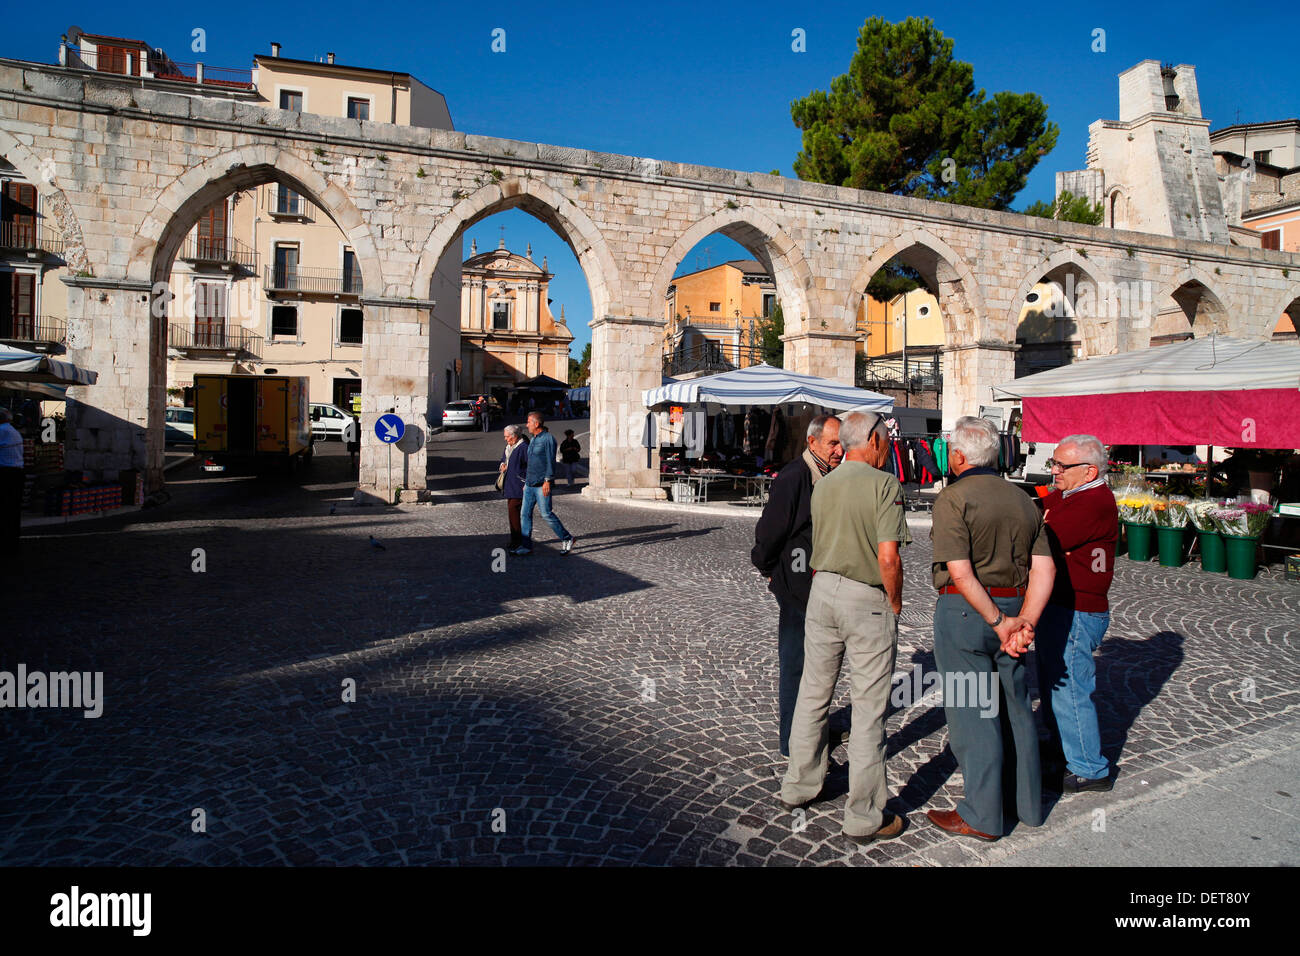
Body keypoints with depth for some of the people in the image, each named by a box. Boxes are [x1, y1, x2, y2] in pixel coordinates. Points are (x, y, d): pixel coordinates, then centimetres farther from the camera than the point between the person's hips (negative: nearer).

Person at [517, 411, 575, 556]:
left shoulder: (548, 439, -10)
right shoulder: (533, 440, 17)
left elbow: (551, 461, -15)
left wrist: (547, 481, -21)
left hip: (542, 485, -9)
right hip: (530, 484, 9)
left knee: (546, 513, -6)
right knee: (525, 514, 4)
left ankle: (566, 539, 7)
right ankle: (526, 546, 7)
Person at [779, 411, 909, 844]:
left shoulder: (822, 484, 7)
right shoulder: (884, 484, -12)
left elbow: (817, 549, 11)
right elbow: (888, 557, -18)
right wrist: (895, 603, -5)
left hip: (822, 589, 6)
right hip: (867, 599, -6)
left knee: (813, 692, 16)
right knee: (868, 707, 3)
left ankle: (798, 786, 30)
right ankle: (864, 816, 12)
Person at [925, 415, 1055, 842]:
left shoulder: (953, 498, -12)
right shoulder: (1022, 499, 8)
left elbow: (961, 573, -20)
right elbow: (1044, 569, 1)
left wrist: (998, 623, -13)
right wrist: (1024, 622, -6)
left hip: (965, 611, -7)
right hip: (1014, 606, 7)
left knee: (971, 711, 3)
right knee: (1016, 706, 18)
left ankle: (982, 817, 14)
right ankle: (1028, 803, 32)